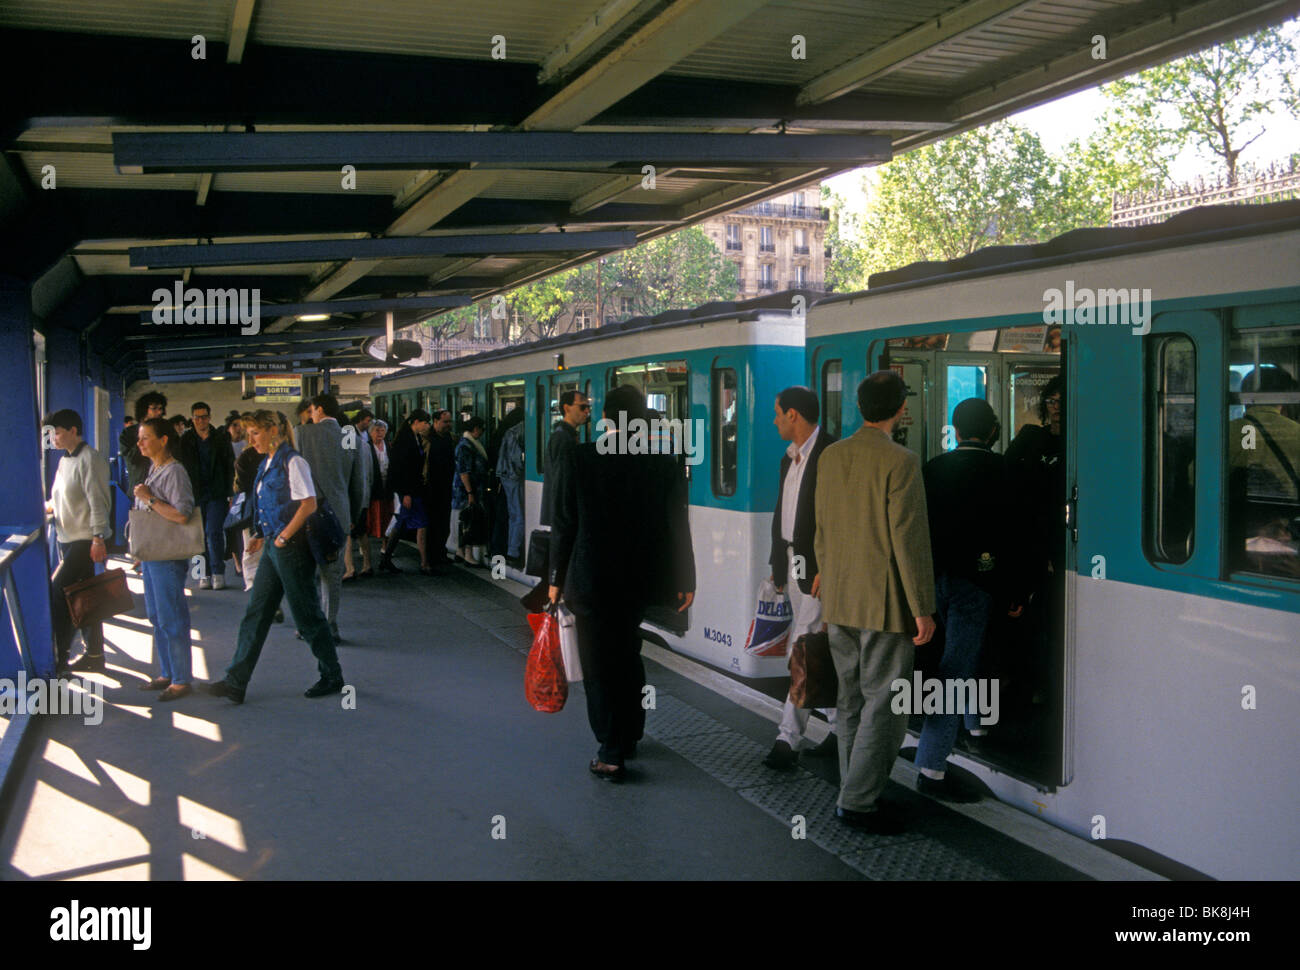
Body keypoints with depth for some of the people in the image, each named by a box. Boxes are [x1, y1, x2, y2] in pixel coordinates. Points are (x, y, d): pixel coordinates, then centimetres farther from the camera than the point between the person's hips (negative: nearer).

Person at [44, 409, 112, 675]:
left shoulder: (89, 459, -13)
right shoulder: (65, 460, 15)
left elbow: (99, 502, -18)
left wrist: (98, 539, -23)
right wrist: (47, 507, 6)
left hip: (84, 540, -9)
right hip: (67, 538, 9)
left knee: (56, 592, -12)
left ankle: (59, 657, -6)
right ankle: (94, 655, 19)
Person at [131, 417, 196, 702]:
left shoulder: (174, 472, -15)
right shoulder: (153, 470, 14)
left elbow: (181, 515, -26)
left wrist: (149, 499, -17)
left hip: (169, 558, -10)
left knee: (172, 619, -5)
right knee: (157, 617, 16)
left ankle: (181, 680, 2)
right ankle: (167, 674, 26)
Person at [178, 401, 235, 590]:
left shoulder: (221, 438, 4)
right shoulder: (185, 440, 6)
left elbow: (230, 467, 5)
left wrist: (230, 493, -1)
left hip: (216, 494, -2)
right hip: (195, 495, 2)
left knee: (213, 532, -10)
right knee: (201, 535, 4)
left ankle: (218, 573, -2)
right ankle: (206, 574, 11)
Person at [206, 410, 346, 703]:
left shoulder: (292, 462, -13)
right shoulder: (267, 464, 14)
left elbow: (309, 504, -20)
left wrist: (283, 537, -17)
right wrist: (261, 535, 11)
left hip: (293, 548, -9)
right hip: (273, 547, 9)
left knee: (307, 614, 1)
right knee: (256, 612, 7)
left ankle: (332, 677, 15)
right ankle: (236, 682, 10)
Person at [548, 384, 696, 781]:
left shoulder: (578, 460, -9)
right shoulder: (664, 463, -4)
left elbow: (563, 525, -5)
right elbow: (678, 528, -1)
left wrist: (557, 578, 5)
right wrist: (685, 581, 6)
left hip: (592, 581, -3)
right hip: (641, 580, 3)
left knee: (599, 664, 5)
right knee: (627, 656, 21)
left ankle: (612, 755, 5)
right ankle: (629, 737, 32)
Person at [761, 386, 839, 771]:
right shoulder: (789, 458, 14)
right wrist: (777, 564, 17)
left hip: (818, 567, -9)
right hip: (793, 565, 9)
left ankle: (789, 738, -5)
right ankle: (840, 727, 25)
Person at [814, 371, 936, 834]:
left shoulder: (831, 457, 3)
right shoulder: (900, 462, -18)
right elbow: (910, 540, -19)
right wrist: (923, 609, -14)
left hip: (839, 599, 7)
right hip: (885, 603, -7)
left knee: (853, 699, 15)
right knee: (886, 705, 1)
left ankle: (857, 791, 23)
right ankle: (858, 801, 3)